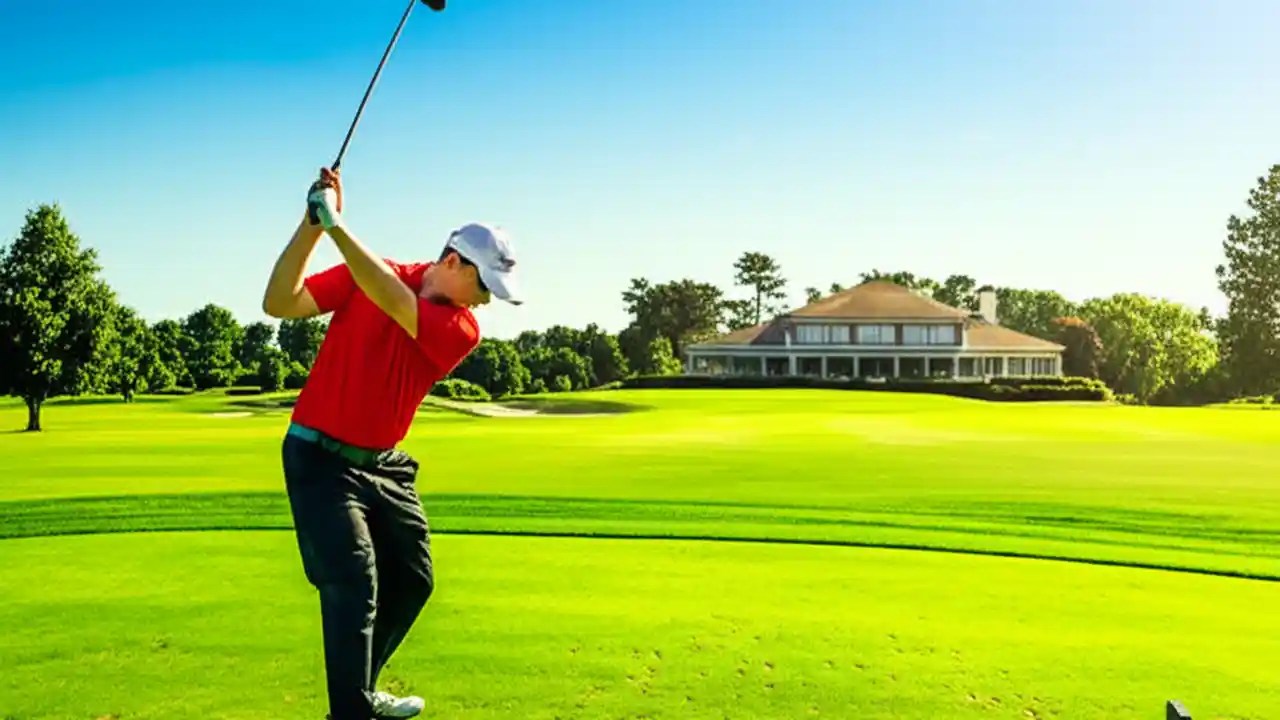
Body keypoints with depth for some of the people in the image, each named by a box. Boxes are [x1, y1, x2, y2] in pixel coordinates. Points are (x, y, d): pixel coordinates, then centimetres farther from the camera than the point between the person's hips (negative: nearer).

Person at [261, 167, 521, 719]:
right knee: (354, 586, -14)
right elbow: (279, 303, -15)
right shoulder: (363, 274, -8)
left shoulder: (462, 329, -9)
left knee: (412, 580, 12)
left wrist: (336, 224, -35)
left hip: (384, 463, 5)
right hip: (321, 456, -4)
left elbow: (394, 301, -27)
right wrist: (311, 226, -26)